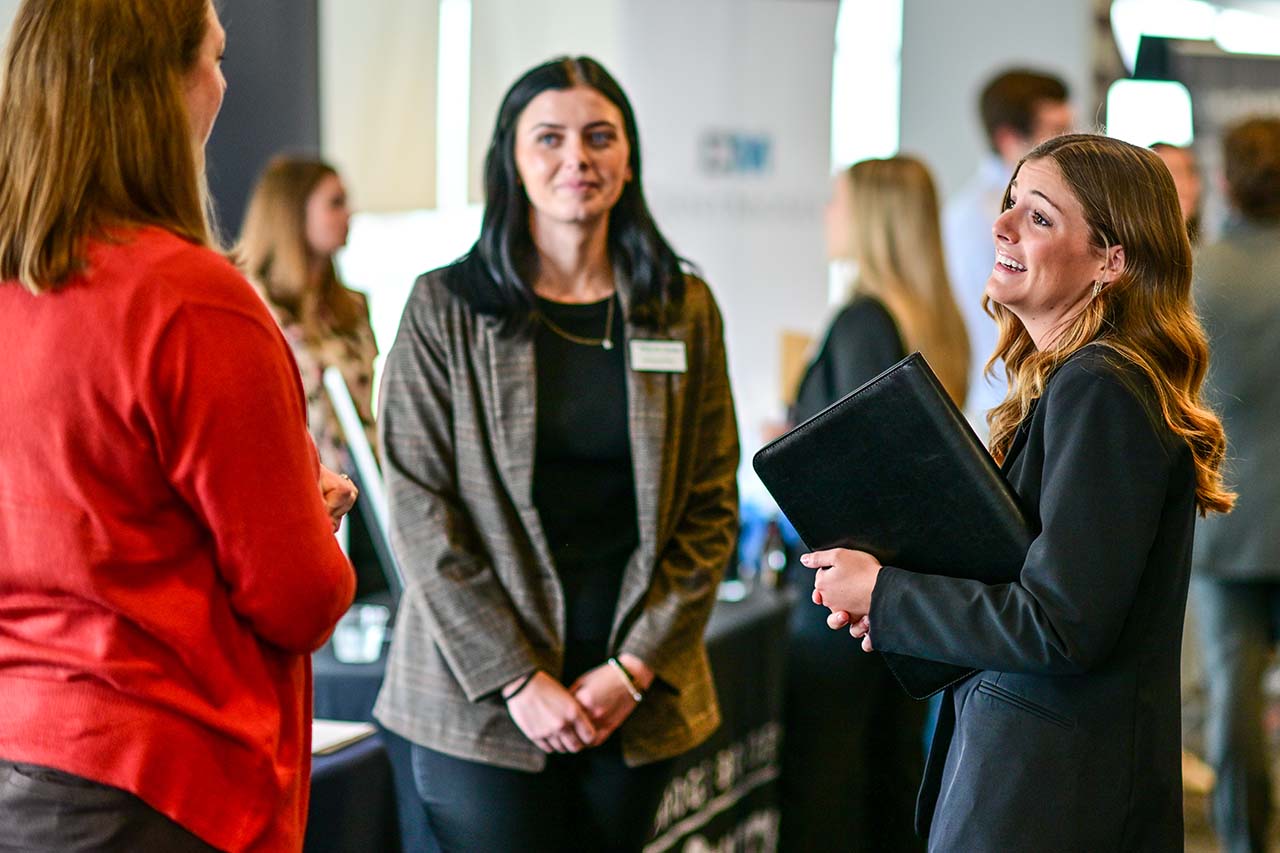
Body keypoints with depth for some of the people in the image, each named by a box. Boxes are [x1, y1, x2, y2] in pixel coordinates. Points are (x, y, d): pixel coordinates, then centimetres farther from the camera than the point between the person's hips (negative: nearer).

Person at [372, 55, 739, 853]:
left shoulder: (684, 310, 6)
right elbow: (419, 508, -6)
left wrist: (635, 667, -5)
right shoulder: (445, 308, -1)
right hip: (482, 697, -2)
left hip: (637, 700, 3)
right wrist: (515, 678, -12)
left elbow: (711, 509, 5)